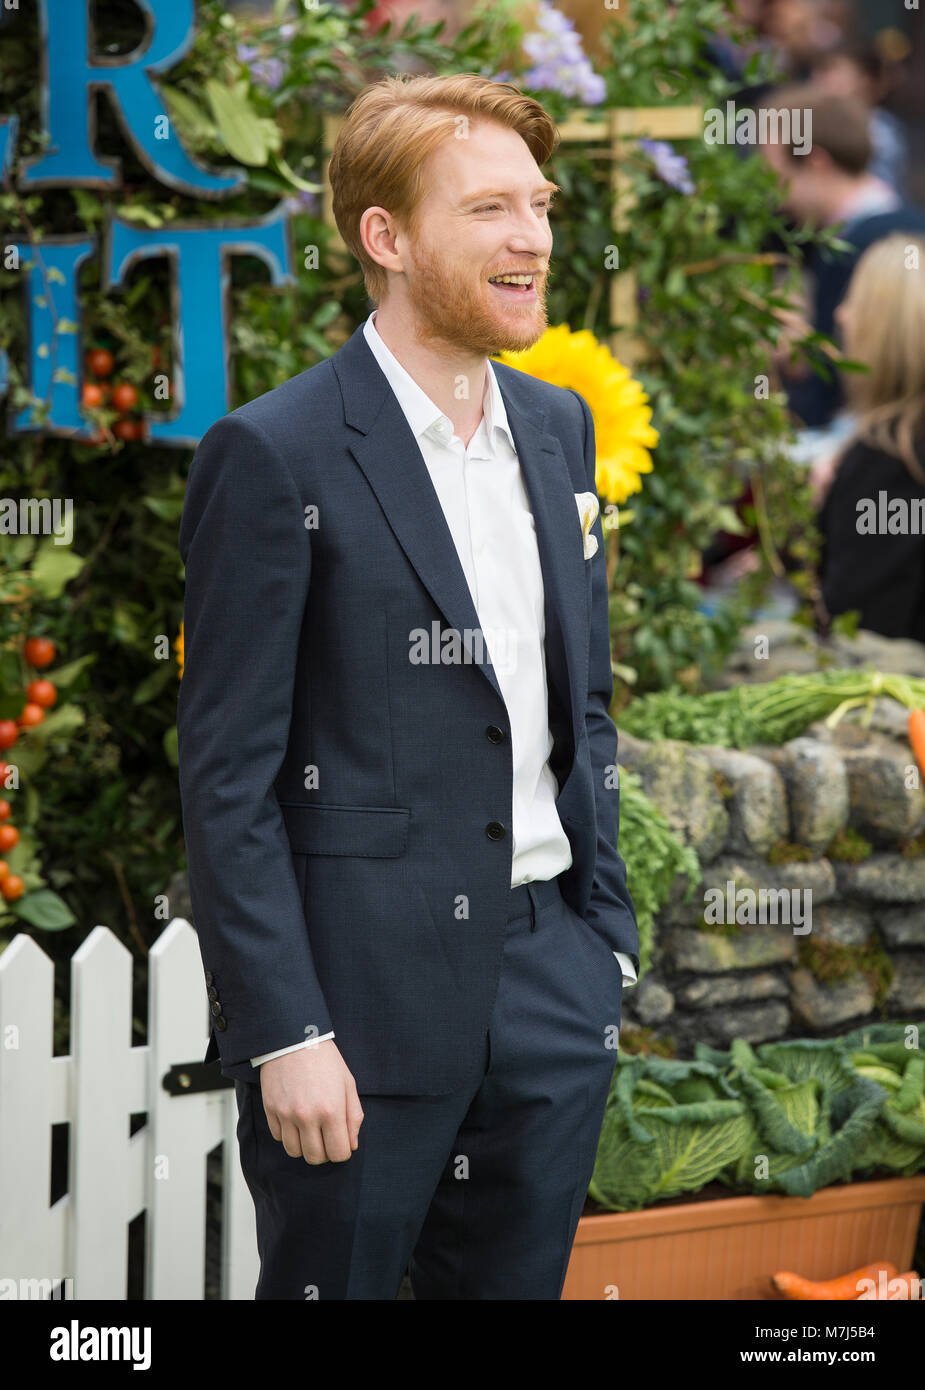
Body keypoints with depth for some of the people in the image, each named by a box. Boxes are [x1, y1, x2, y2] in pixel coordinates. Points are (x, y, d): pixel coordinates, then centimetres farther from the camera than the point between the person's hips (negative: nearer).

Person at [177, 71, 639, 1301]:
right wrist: (284, 1034, -16)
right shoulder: (275, 456, -11)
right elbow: (229, 775, -12)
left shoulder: (557, 429, 11)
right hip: (365, 1000, -6)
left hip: (550, 985, 6)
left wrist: (607, 937, 14)